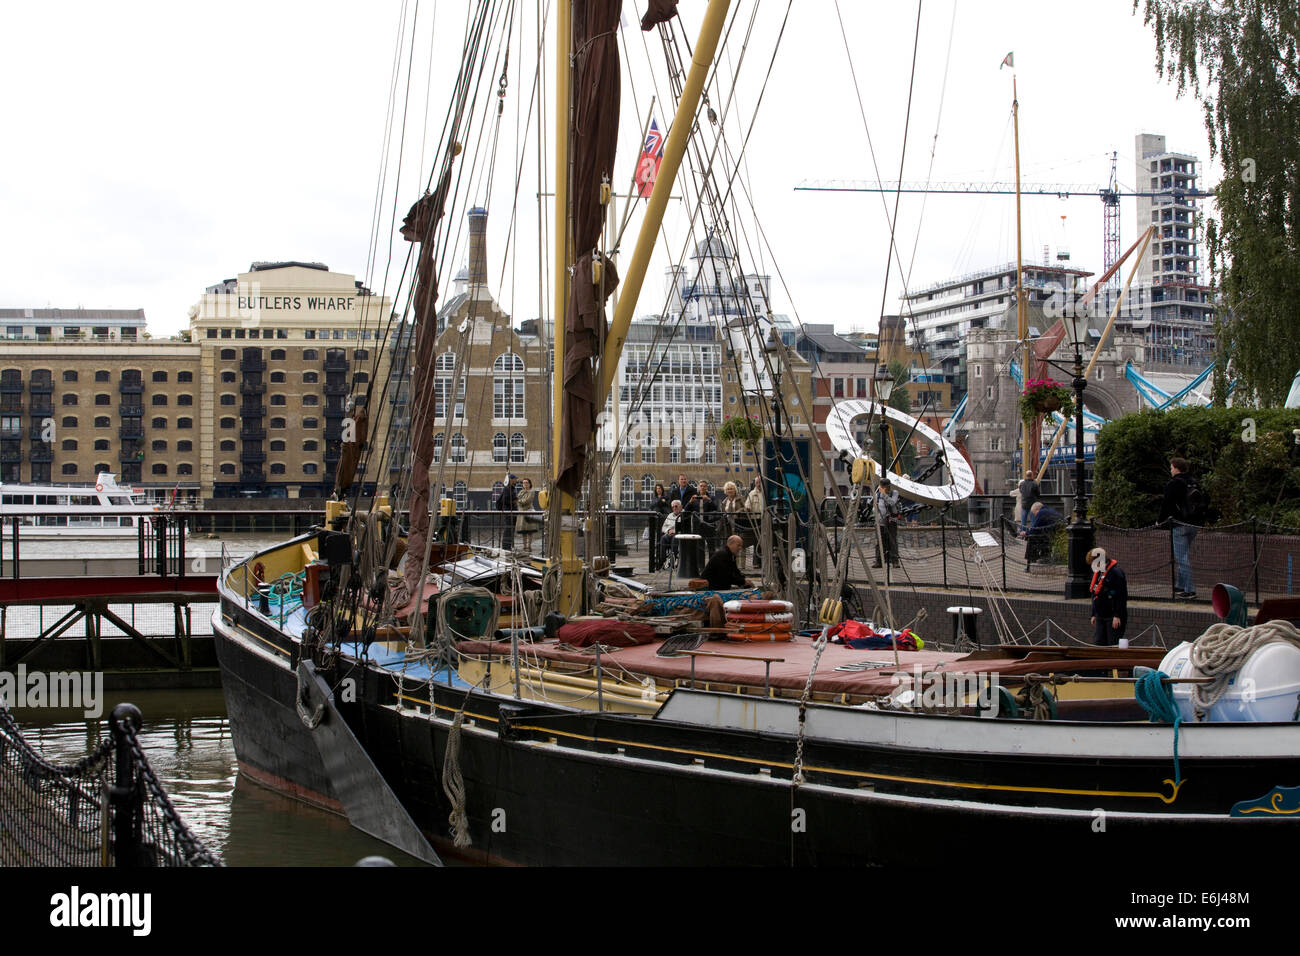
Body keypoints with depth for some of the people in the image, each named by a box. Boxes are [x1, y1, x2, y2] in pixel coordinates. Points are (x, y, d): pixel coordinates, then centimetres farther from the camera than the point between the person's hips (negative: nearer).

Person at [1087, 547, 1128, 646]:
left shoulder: (1116, 572, -14)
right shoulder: (1098, 573, 14)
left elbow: (1121, 597, -18)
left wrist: (1117, 616, -21)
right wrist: (1094, 614, 21)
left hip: (1113, 618, -9)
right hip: (1101, 617, 9)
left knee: (1113, 645, -7)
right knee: (1099, 643, 7)